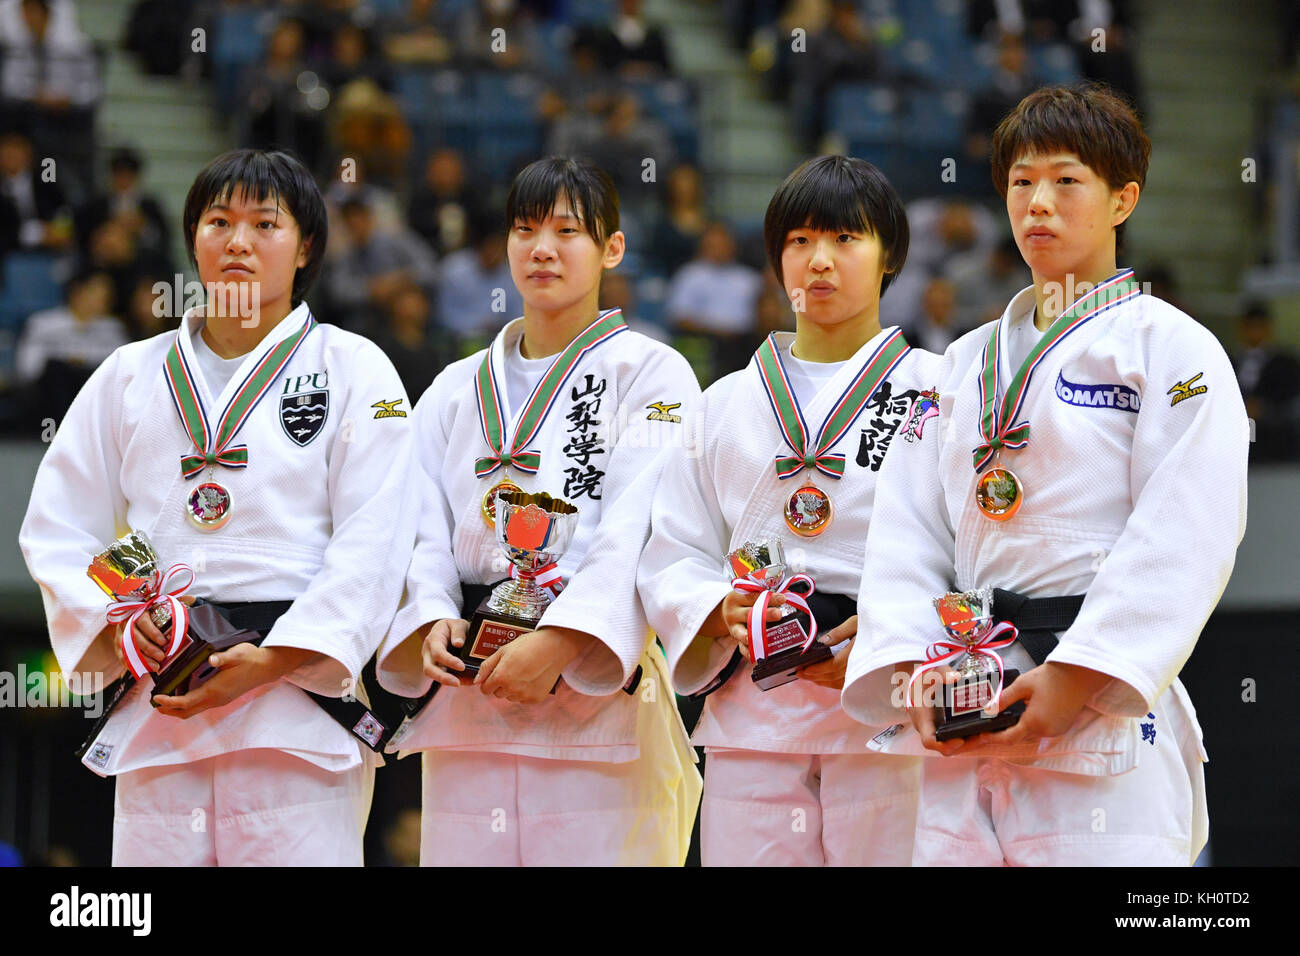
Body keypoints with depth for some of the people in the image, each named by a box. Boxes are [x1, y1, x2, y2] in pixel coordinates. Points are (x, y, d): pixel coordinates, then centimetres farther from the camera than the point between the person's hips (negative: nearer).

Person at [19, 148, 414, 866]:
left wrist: (274, 660, -14)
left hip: (297, 693, -3)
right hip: (156, 705, 3)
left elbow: (373, 541, -4)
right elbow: (57, 525, 15)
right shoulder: (132, 375, 16)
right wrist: (114, 622, -4)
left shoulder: (353, 369, 6)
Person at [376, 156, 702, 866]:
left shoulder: (651, 373, 4)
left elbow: (640, 531, -9)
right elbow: (426, 533, 10)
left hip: (597, 684, -4)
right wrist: (433, 622, -10)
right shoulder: (456, 391, 19)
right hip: (469, 689, 4)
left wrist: (561, 641, -21)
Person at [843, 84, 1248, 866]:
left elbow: (1182, 540, -9)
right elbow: (907, 529, 13)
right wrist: (911, 668, -4)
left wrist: (1074, 678, -17)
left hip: (1106, 711, -5)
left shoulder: (1171, 346, 2)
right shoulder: (966, 364, 20)